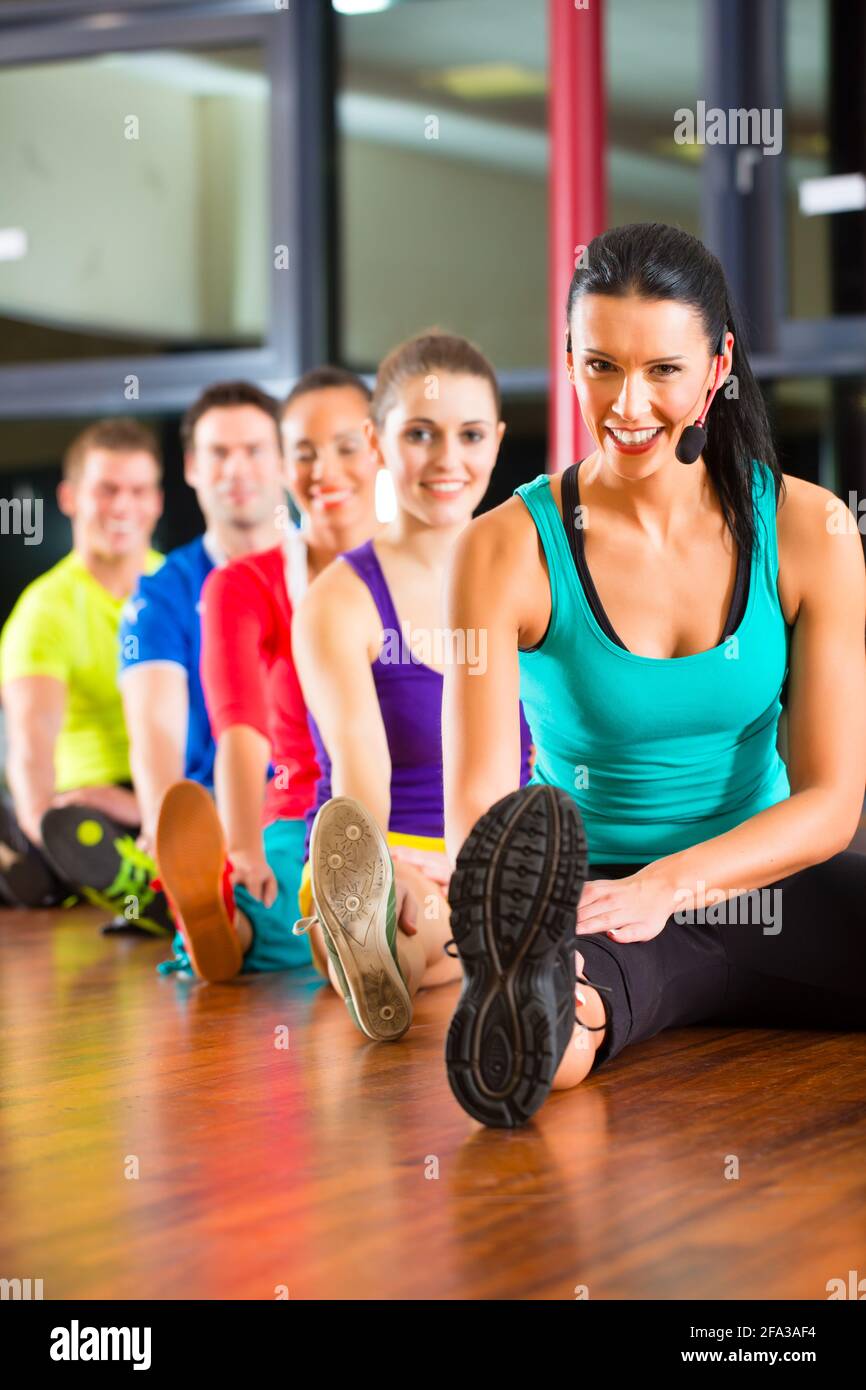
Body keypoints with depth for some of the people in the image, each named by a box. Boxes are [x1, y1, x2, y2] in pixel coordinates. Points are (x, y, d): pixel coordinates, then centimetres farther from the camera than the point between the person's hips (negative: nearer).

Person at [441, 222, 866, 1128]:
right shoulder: (509, 551, -8)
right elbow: (478, 803, -17)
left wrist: (669, 884, -27)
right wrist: (507, 922, -42)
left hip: (764, 884, 3)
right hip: (601, 892, -3)